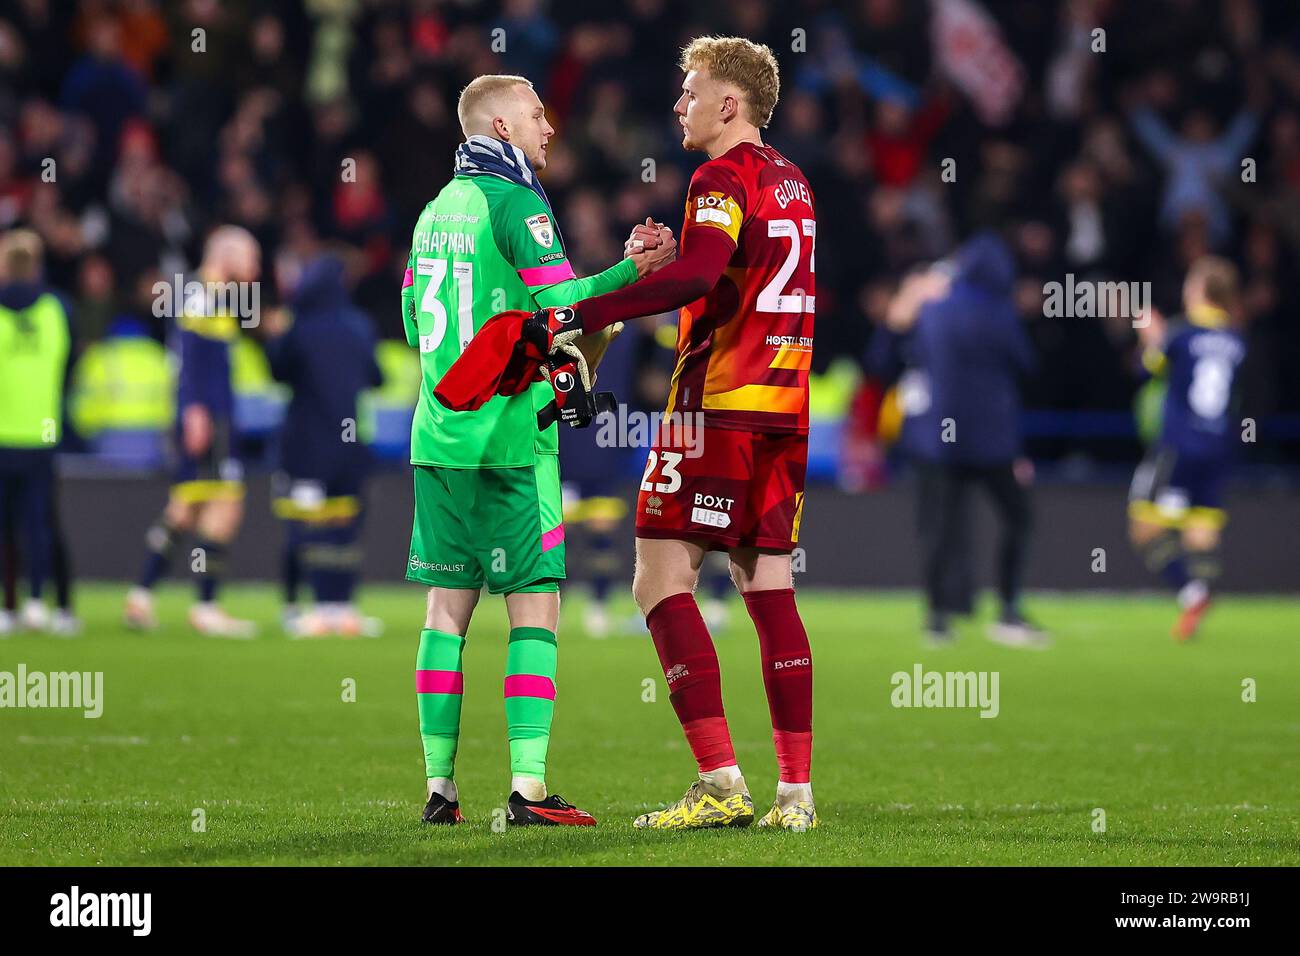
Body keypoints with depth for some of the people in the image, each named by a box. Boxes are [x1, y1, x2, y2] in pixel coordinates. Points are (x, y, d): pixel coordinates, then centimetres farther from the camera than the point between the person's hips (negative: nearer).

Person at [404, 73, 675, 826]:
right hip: (509, 439, -7)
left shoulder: (438, 210, 15)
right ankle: (528, 787, -12)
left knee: (448, 605, 8)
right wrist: (635, 271, -4)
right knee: (536, 604, -5)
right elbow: (560, 307, -16)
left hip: (438, 433, 7)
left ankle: (440, 785, 6)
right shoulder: (514, 202, -9)